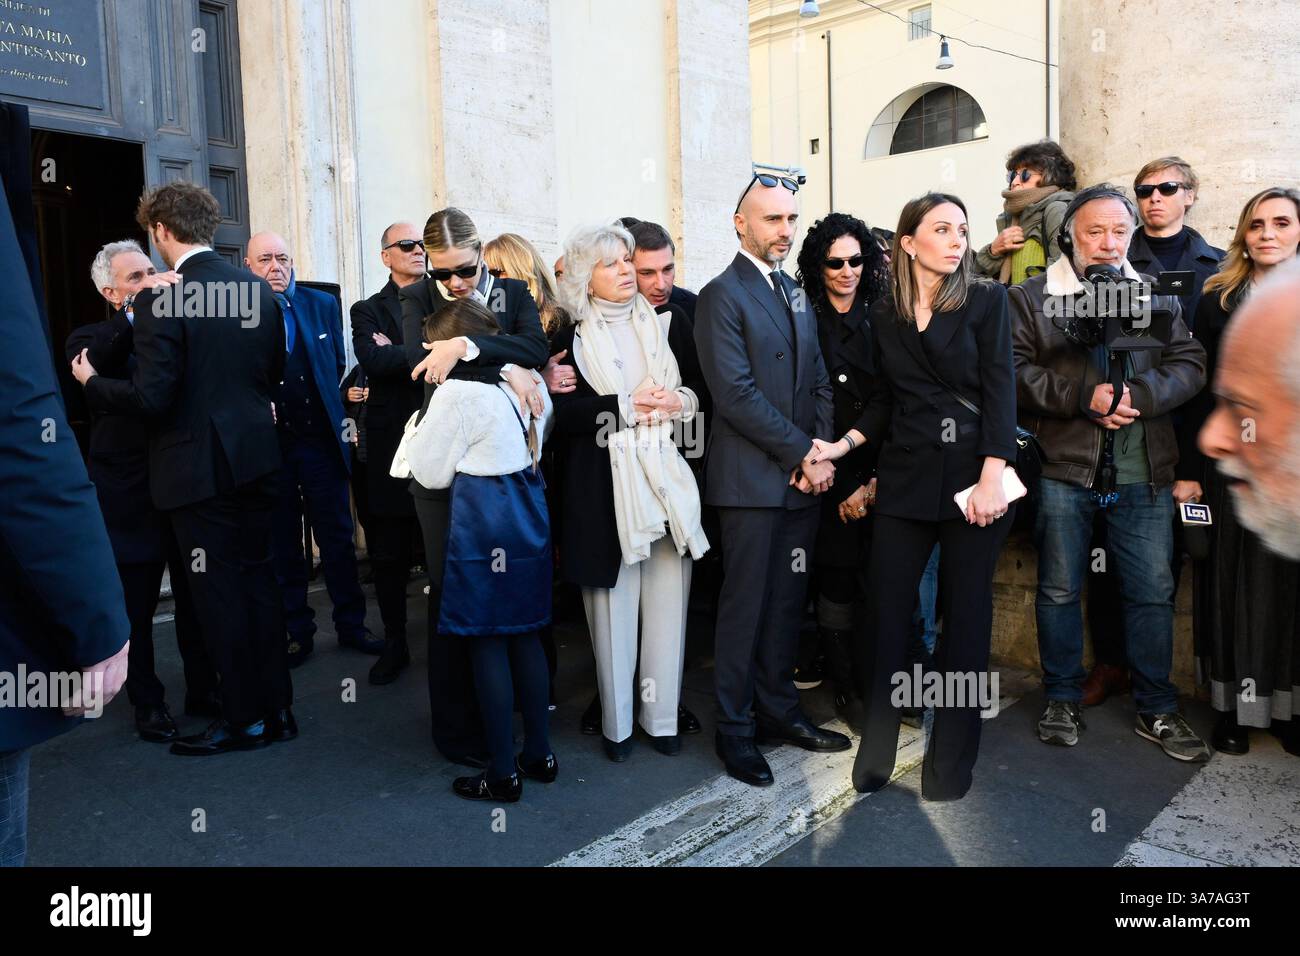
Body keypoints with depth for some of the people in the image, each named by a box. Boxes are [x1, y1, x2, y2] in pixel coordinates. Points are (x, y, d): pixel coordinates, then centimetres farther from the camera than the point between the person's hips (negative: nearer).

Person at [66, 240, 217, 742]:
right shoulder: (93, 337, 1)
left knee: (195, 599, 11)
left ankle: (203, 690, 26)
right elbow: (90, 363, -24)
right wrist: (138, 309, -30)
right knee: (136, 609, 8)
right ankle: (148, 704, 23)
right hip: (130, 495, -2)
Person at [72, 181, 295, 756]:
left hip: (198, 466, -6)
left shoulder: (161, 299, -15)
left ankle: (245, 719, 16)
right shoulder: (258, 290, 4)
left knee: (219, 592, 4)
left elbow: (151, 398, -17)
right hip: (256, 458, 6)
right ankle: (276, 708, 23)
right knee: (258, 579, 15)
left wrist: (91, 383, 0)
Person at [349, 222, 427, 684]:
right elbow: (372, 360, -12)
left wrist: (397, 352, -14)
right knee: (389, 553, 7)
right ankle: (395, 643, 22)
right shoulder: (368, 311, 7)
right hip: (393, 442, 0)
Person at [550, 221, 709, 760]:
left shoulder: (669, 323, 11)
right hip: (605, 487, -2)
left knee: (667, 604, 5)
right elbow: (562, 412, -6)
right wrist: (626, 407, -13)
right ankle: (616, 722, 18)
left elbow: (703, 386, 12)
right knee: (613, 608, 3)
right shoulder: (571, 338, 5)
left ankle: (661, 715, 19)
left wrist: (682, 401, -8)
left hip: (668, 478, 2)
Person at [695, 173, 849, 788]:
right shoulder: (722, 295, -7)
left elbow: (820, 383, 14)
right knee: (745, 606, 2)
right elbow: (736, 393, -16)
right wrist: (803, 452, -12)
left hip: (803, 480, 7)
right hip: (751, 479, -7)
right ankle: (734, 730, 15)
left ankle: (779, 711, 26)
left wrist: (822, 453, -1)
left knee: (788, 603, 12)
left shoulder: (797, 295, 17)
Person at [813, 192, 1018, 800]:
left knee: (965, 615, 4)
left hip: (974, 477, -2)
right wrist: (845, 444, -1)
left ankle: (951, 757, 17)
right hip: (905, 478, 2)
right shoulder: (884, 317, 10)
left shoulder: (986, 301, 2)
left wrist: (992, 476, -16)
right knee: (886, 612, 1)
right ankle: (876, 749, 15)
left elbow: (999, 389, -6)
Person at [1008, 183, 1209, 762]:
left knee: (1153, 591, 7)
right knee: (1059, 590, 8)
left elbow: (1189, 364, 3)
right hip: (1063, 467, -2)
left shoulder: (1157, 296, 11)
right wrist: (1083, 395, -18)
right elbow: (1014, 371, -8)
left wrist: (1137, 395, -16)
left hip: (1143, 474, 2)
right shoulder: (1031, 298, 2)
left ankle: (1157, 709, 22)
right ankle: (1062, 699, 24)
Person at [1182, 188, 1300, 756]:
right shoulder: (1219, 300, 5)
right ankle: (1235, 708, 16)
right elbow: (1200, 390, 2)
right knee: (1234, 581, 5)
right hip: (1230, 468, 0)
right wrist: (1188, 469, -2)